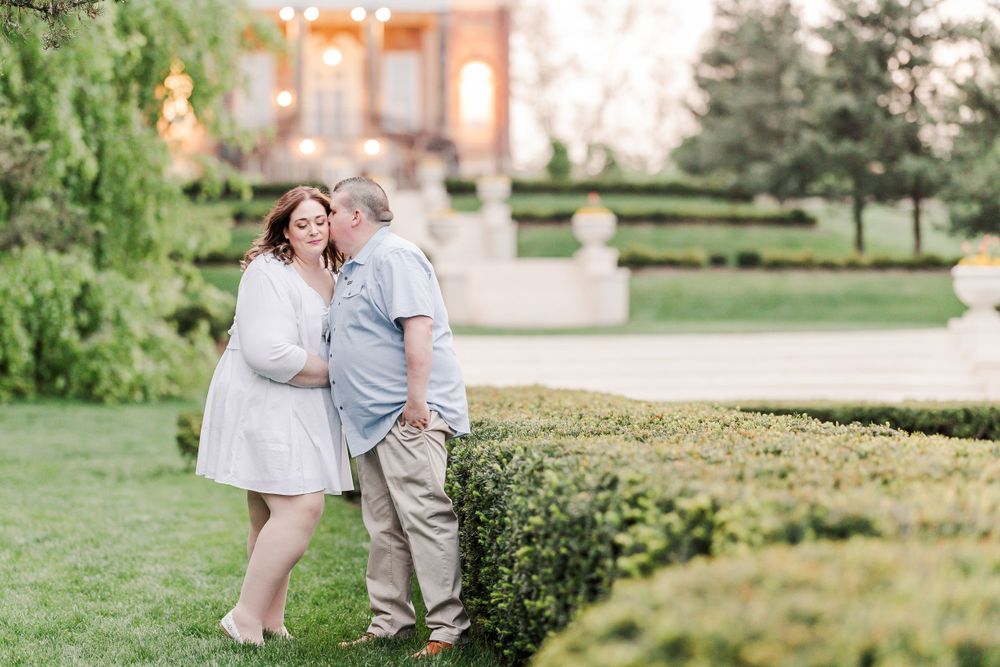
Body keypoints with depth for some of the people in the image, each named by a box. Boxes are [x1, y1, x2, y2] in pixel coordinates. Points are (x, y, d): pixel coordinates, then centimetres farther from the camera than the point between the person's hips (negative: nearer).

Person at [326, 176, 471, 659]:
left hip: (409, 416, -11)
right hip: (373, 419, 11)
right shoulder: (352, 269, 22)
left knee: (425, 518, -10)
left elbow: (418, 327, -21)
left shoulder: (394, 257, -11)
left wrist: (417, 400, -26)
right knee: (384, 527, 13)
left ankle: (448, 627, -8)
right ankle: (389, 622, 20)